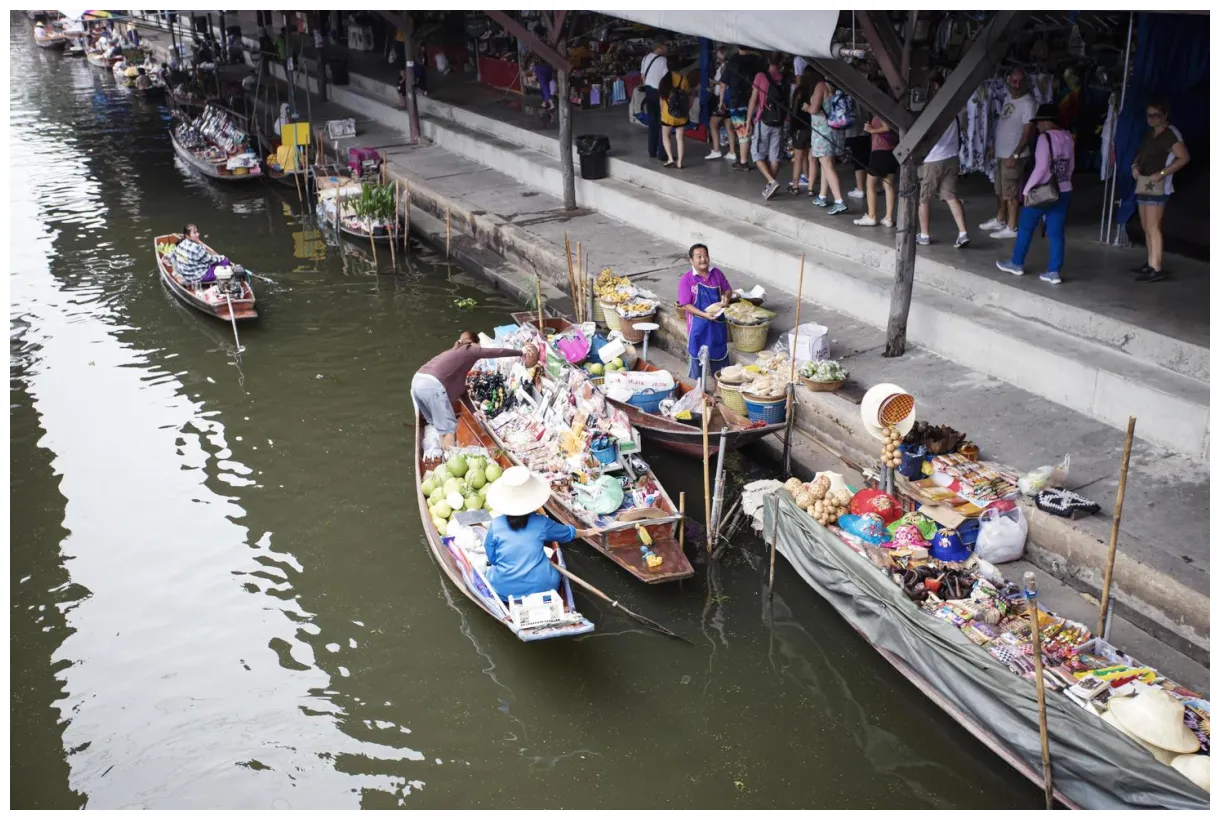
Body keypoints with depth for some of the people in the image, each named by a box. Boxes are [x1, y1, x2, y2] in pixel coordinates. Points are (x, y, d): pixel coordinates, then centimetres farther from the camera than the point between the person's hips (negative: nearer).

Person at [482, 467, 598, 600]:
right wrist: (586, 533, 38)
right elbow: (567, 533, 17)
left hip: (505, 591, 0)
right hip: (542, 588, 0)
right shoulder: (541, 522, -3)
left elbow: (491, 559, 3)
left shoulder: (495, 524, -8)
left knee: (491, 572, 31)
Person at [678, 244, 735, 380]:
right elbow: (686, 305, -14)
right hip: (698, 325, -4)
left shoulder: (717, 273, 0)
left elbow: (728, 290, 13)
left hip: (717, 322, 4)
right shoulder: (686, 279, -12)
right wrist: (705, 314, -25)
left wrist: (726, 298, -11)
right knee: (698, 357, 5)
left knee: (719, 354, 15)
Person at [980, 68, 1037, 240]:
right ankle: (999, 220, 34)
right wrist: (994, 143, 17)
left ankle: (1011, 228, 6)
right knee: (1000, 190, 20)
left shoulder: (1027, 102, -16)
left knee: (1010, 193, -2)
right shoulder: (1009, 97, 9)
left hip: (1013, 155, -8)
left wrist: (1015, 155, -23)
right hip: (1001, 153, 8)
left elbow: (1028, 131, -20)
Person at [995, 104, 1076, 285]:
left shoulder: (1045, 138, -14)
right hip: (1064, 191, 7)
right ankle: (1054, 271, 5)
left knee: (1026, 227, 11)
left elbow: (1041, 167, -20)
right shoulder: (1068, 137, 8)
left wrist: (1027, 189, -15)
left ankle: (1016, 264, 23)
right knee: (1056, 232, 6)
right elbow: (1071, 166, 14)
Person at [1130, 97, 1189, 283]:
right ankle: (1150, 263, 22)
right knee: (1146, 226, 13)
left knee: (1153, 227, -13)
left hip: (1156, 185, -9)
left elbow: (1184, 157, -19)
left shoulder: (1170, 134, -11)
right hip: (1142, 183, 9)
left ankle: (1156, 269, -15)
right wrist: (1135, 165, 4)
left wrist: (1162, 173, -22)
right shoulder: (1150, 132, 15)